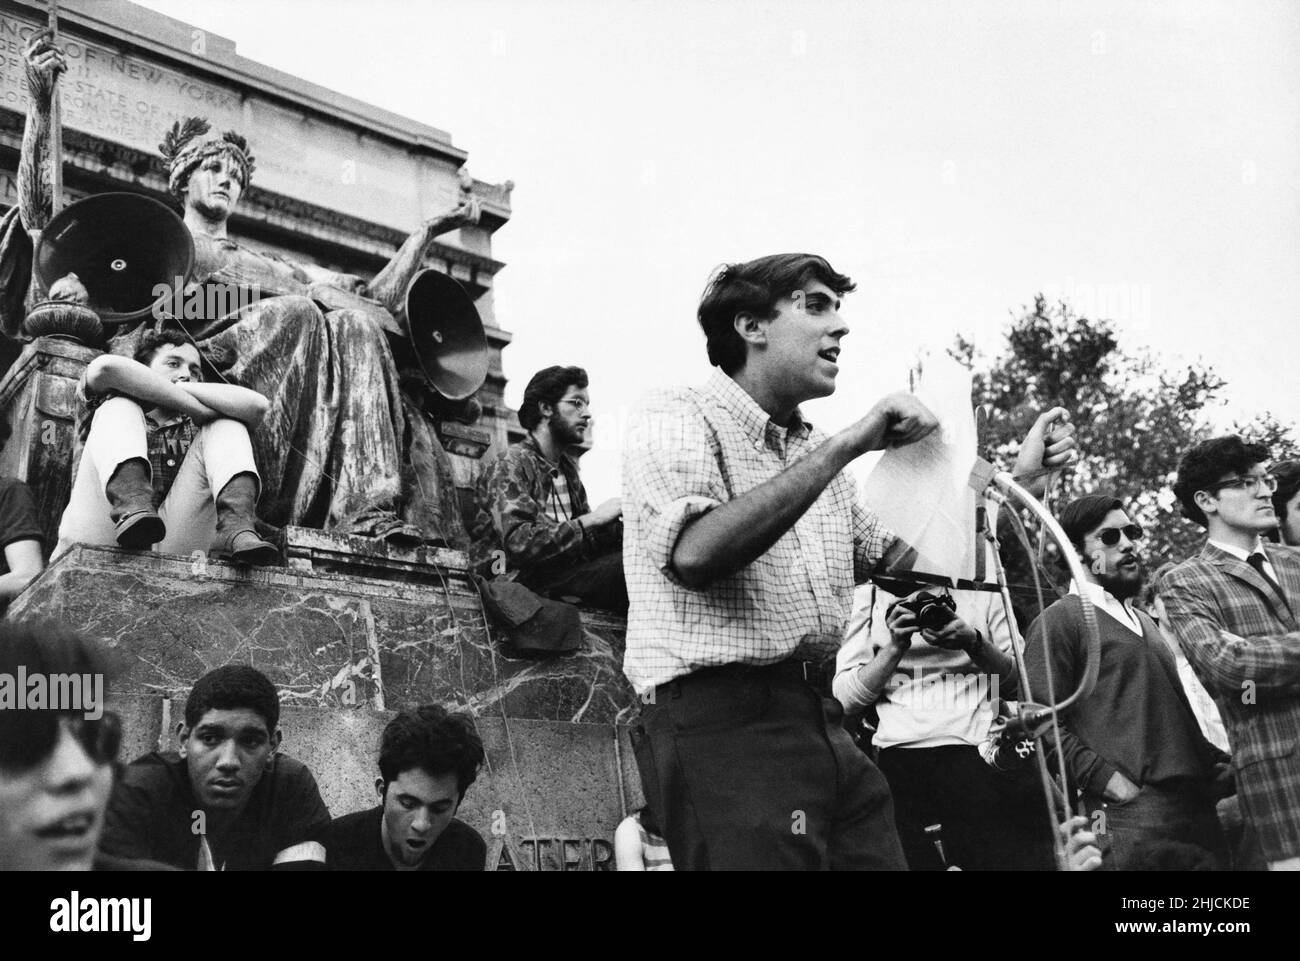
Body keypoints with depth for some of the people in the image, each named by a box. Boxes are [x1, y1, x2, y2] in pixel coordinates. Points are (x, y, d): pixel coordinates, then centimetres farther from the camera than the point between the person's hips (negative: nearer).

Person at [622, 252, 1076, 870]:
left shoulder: (813, 450, 21)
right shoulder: (678, 418, -5)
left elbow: (897, 554, 22)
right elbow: (696, 553, -24)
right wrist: (845, 446, -22)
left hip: (821, 720, 8)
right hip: (720, 722, -8)